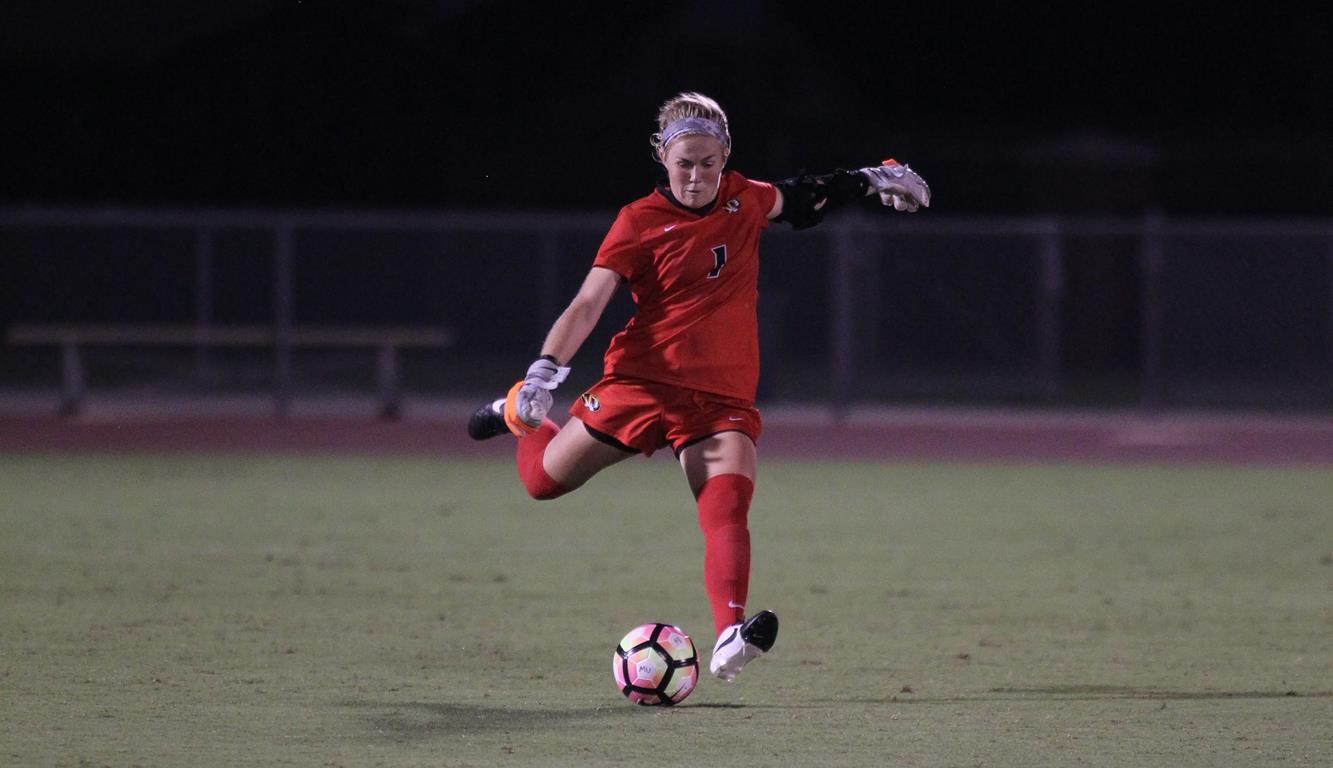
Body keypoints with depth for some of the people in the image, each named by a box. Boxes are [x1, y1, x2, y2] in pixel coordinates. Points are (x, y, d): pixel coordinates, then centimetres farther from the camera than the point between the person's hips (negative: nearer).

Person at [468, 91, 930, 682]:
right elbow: (587, 305, -12)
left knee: (728, 504, -22)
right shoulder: (640, 222, -6)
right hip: (642, 381, -2)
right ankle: (519, 411, 41)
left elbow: (798, 198, 31)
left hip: (723, 396, 2)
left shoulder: (744, 199, 7)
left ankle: (729, 639, -37)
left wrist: (869, 179, 30)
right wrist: (545, 370, -25)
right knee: (543, 478, 7)